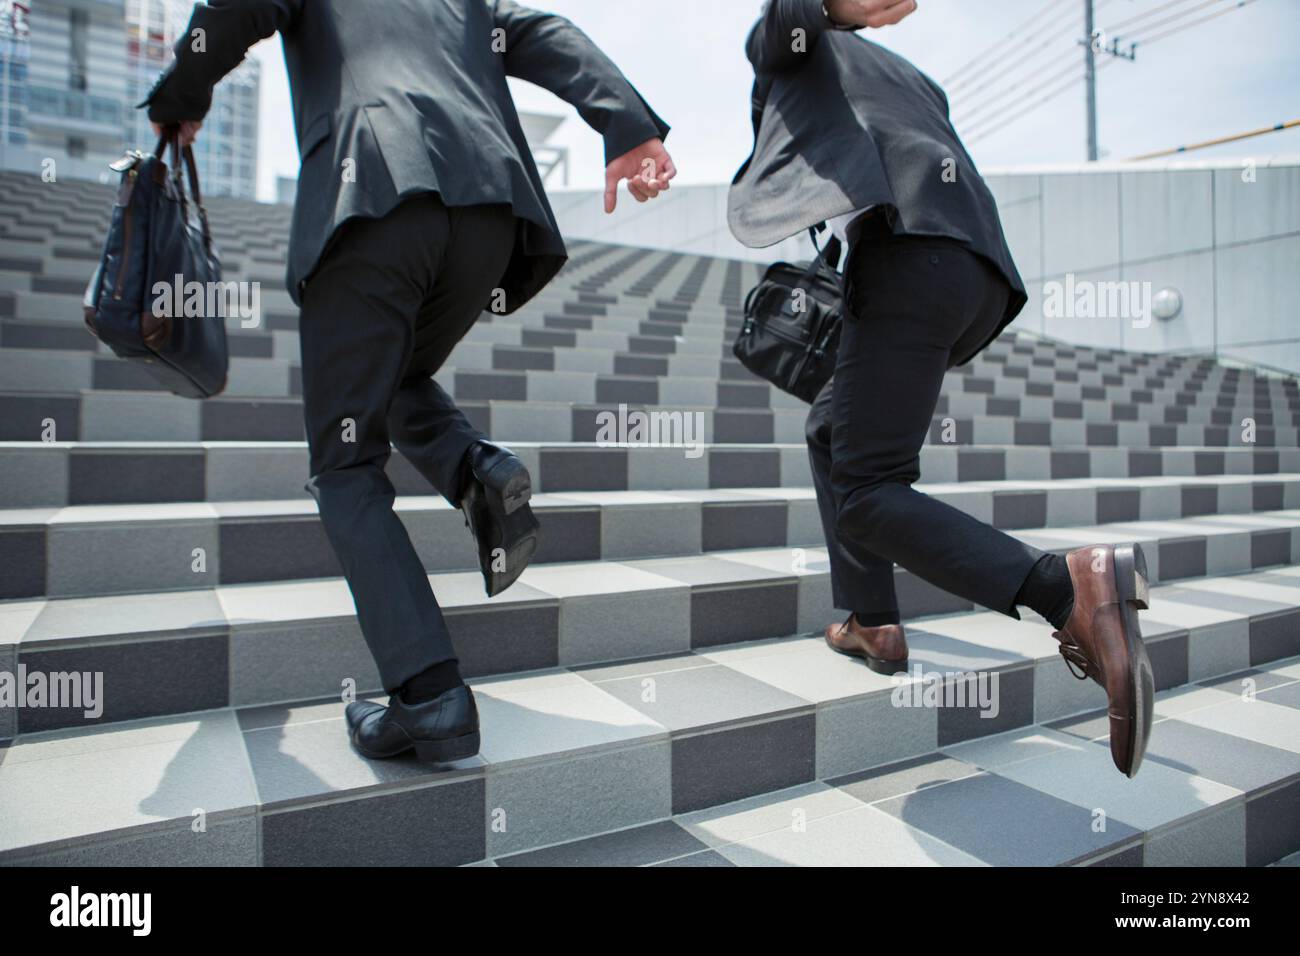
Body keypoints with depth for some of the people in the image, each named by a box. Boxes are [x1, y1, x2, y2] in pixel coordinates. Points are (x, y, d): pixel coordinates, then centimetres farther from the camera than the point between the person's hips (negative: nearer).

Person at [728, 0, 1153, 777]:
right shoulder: (913, 80, 39)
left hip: (909, 260, -8)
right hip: (982, 279, 8)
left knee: (867, 497, -11)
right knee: (832, 431, 22)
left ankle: (1074, 587, -28)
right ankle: (874, 624, 17)